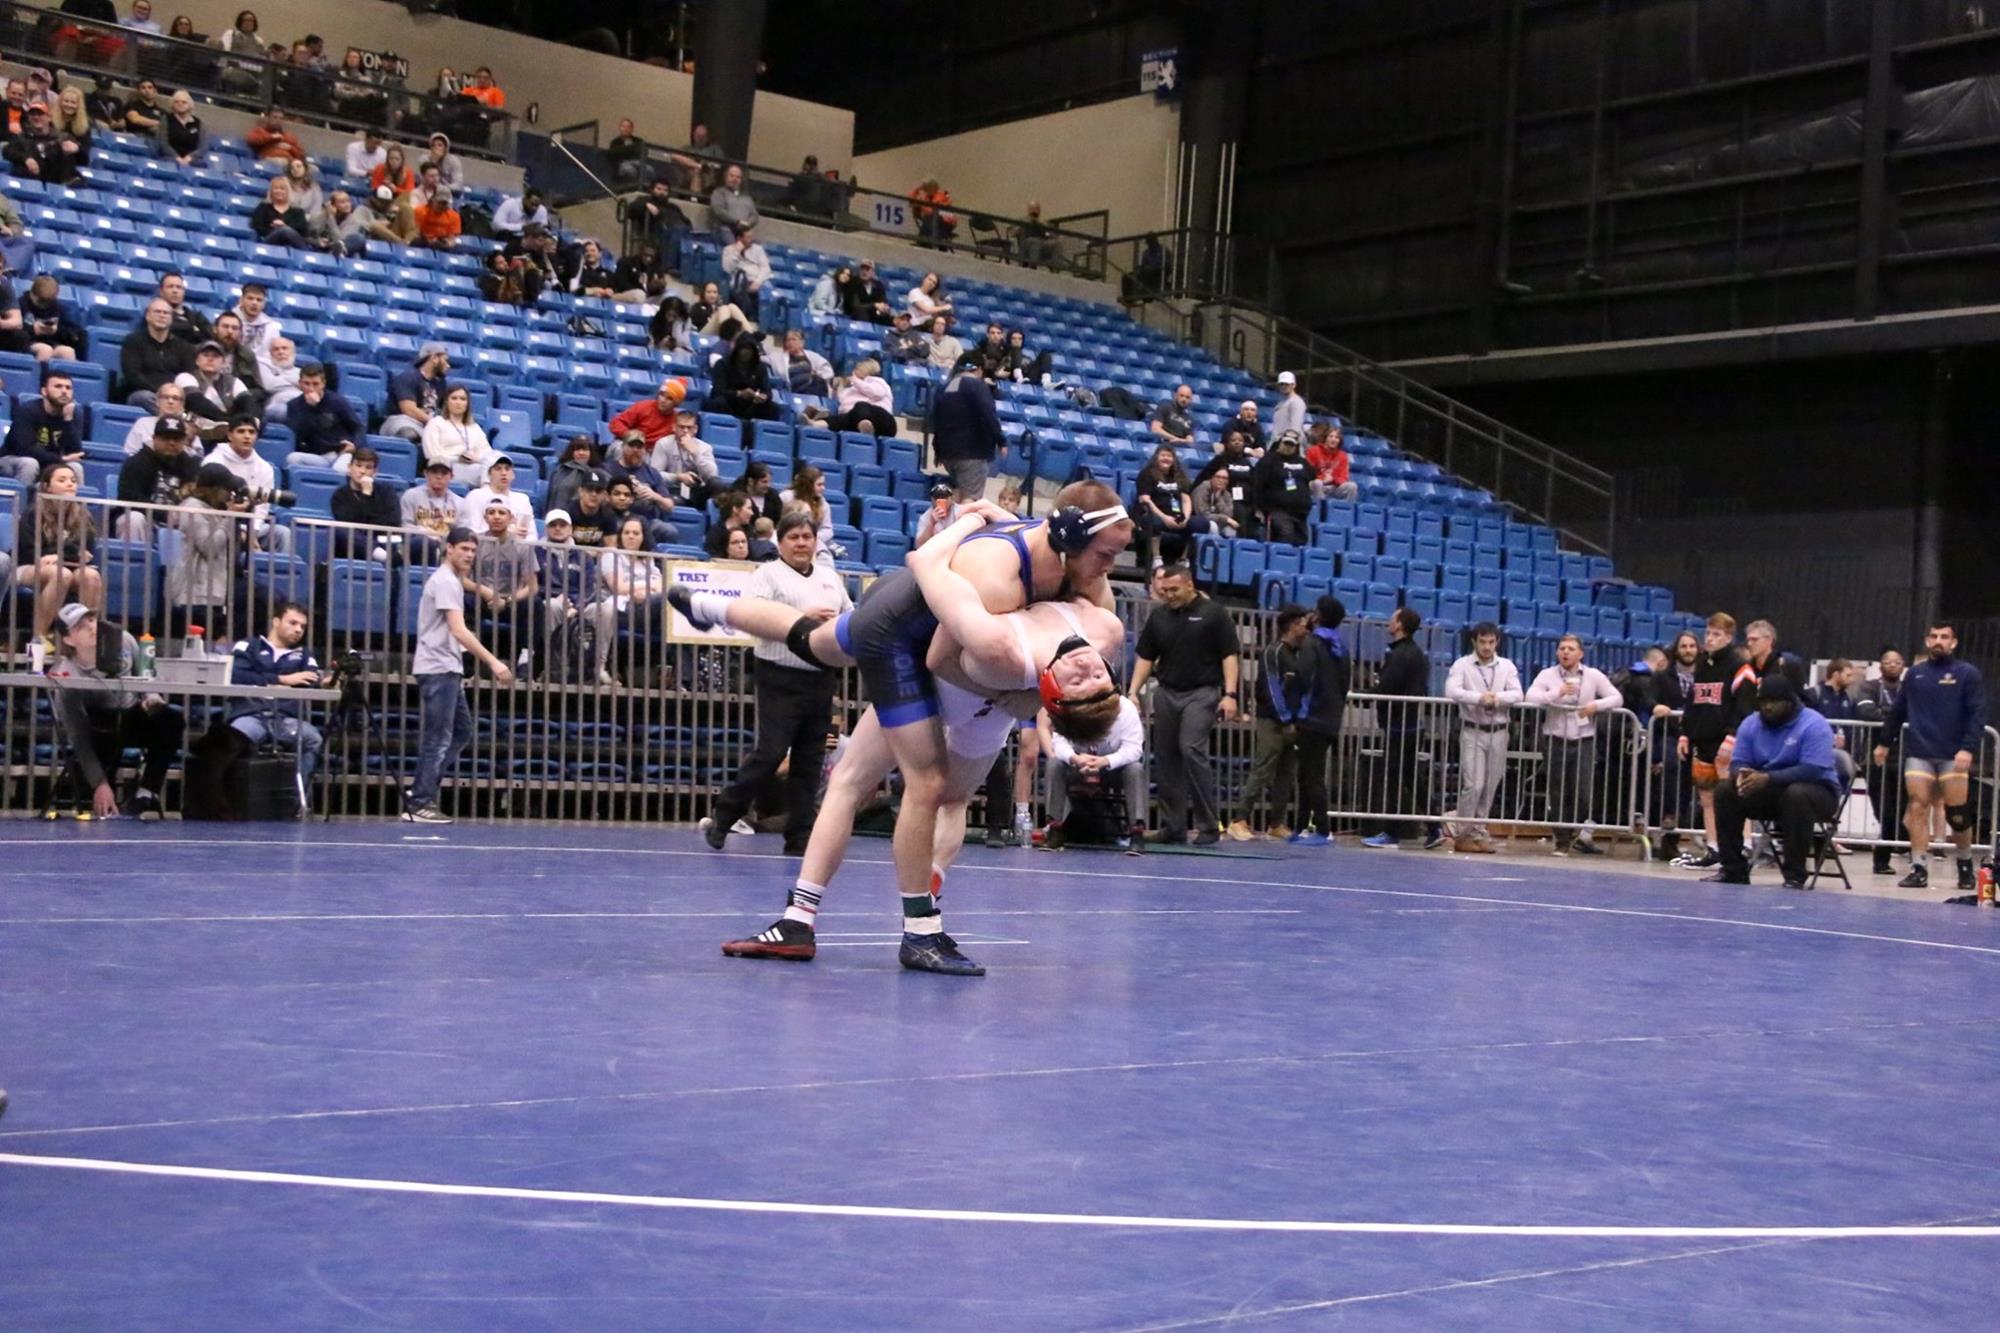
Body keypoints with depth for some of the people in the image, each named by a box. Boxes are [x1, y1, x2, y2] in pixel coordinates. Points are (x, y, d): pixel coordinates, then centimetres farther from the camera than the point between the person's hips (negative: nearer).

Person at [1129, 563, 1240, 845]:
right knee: (1165, 759, 5)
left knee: (1192, 750, -18)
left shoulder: (1214, 614, -2)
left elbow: (1230, 655, -4)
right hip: (1166, 693, 5)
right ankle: (1172, 827, 14)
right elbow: (1145, 657, 13)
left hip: (1202, 693, -5)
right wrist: (1133, 692, 4)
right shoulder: (1158, 616, 10)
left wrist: (1230, 694, -13)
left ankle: (1209, 826, -12)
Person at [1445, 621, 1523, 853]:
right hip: (1473, 731, -3)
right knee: (1473, 785, -11)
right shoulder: (1462, 665, -2)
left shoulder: (1507, 666, 8)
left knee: (1490, 786, 6)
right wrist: (1479, 697, -28)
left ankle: (1478, 833, 17)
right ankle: (1462, 834, -1)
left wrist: (1498, 698, -22)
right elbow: (1452, 691, -17)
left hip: (1498, 732, 3)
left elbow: (1517, 694, -4)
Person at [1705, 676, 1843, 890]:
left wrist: (1768, 779, -37)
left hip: (1816, 791, -5)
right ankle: (1734, 870, -10)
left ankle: (1795, 876, -33)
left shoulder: (1814, 725, -17)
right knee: (1726, 790, -15)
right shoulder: (1751, 724, 1)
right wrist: (1743, 776, -29)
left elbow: (1813, 770, -28)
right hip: (1767, 793, 6)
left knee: (1796, 795, -39)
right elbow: (1738, 762, -2)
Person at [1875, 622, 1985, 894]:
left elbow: (1977, 715, -5)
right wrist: (1884, 743, 21)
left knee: (1958, 815, 0)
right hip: (1918, 753, 2)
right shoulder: (1914, 674, 11)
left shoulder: (1967, 674, 1)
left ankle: (1965, 866, 21)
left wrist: (1968, 749, -16)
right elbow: (1897, 712, 19)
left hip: (1953, 756, -2)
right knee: (1917, 808, -7)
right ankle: (1919, 869, -5)